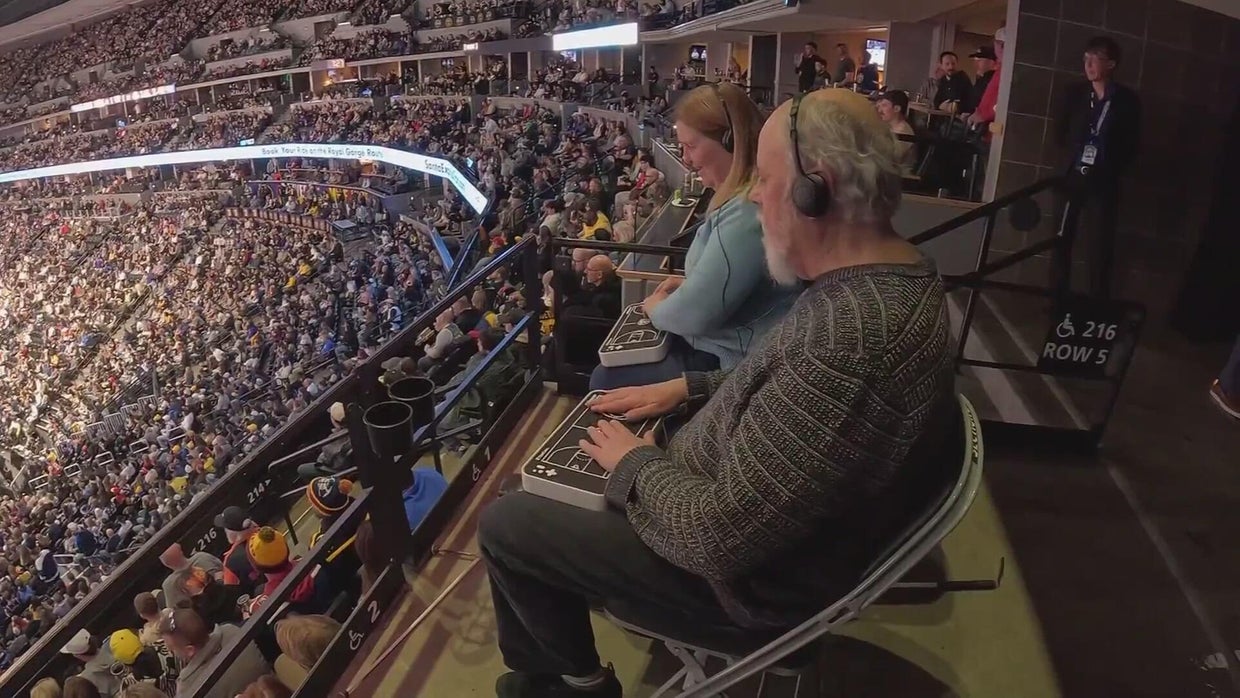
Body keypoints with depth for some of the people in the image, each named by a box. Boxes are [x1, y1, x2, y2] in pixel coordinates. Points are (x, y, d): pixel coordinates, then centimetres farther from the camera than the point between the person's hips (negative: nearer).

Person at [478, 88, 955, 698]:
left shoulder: (853, 336, -38)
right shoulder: (888, 276, -4)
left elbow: (721, 536, -34)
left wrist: (635, 462, -16)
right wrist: (688, 387, 5)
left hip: (746, 573, -9)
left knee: (505, 524, -2)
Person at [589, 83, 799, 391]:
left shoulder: (748, 212, -29)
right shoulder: (746, 195, 6)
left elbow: (695, 314, -29)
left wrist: (656, 307, -9)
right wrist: (691, 282, 7)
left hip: (730, 367, -10)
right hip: (724, 343, 10)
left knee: (606, 380, -2)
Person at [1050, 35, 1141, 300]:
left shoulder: (1128, 100, 3)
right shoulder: (1075, 93, 8)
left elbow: (1131, 145, 4)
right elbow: (1061, 134, 10)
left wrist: (1112, 168, -4)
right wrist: (1076, 152, -2)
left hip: (1104, 183, -2)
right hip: (1071, 177, 2)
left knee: (1101, 247, -2)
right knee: (1061, 241, 1)